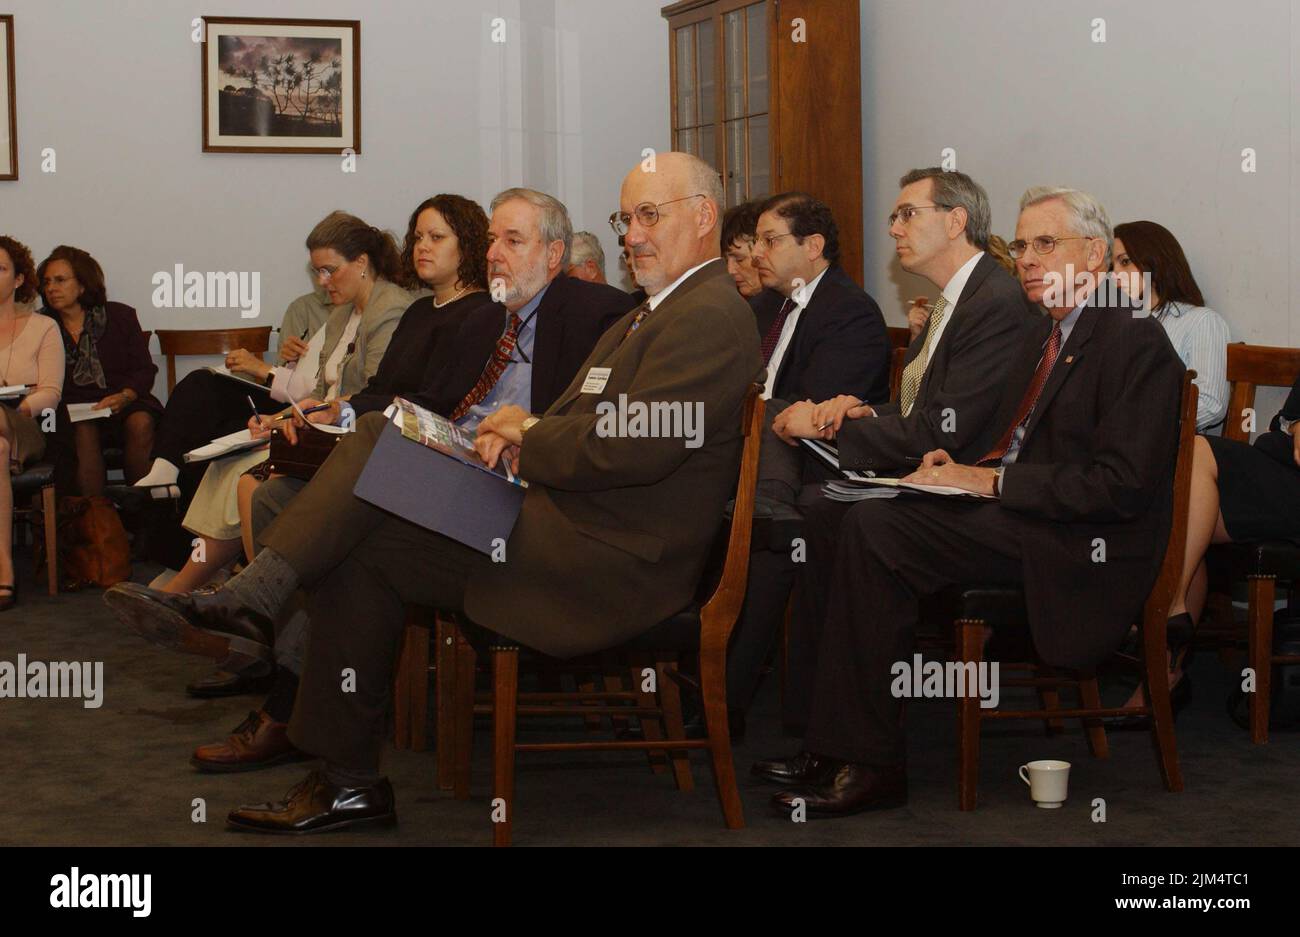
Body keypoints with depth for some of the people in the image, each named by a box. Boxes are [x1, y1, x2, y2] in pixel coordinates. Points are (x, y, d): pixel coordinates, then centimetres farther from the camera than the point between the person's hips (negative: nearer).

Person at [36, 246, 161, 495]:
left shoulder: (120, 316, 10)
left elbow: (145, 370, 5)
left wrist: (124, 397, -15)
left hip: (123, 406, 0)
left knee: (140, 423, -33)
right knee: (84, 431, -35)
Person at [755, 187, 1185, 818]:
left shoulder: (1138, 345, -9)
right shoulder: (1042, 339, 20)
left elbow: (1120, 487, -18)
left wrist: (991, 481, -17)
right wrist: (959, 467, 0)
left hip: (1079, 550, -9)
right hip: (1010, 512, 9)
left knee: (875, 527, -25)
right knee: (831, 516, -6)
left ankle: (871, 765, -21)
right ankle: (832, 739, -7)